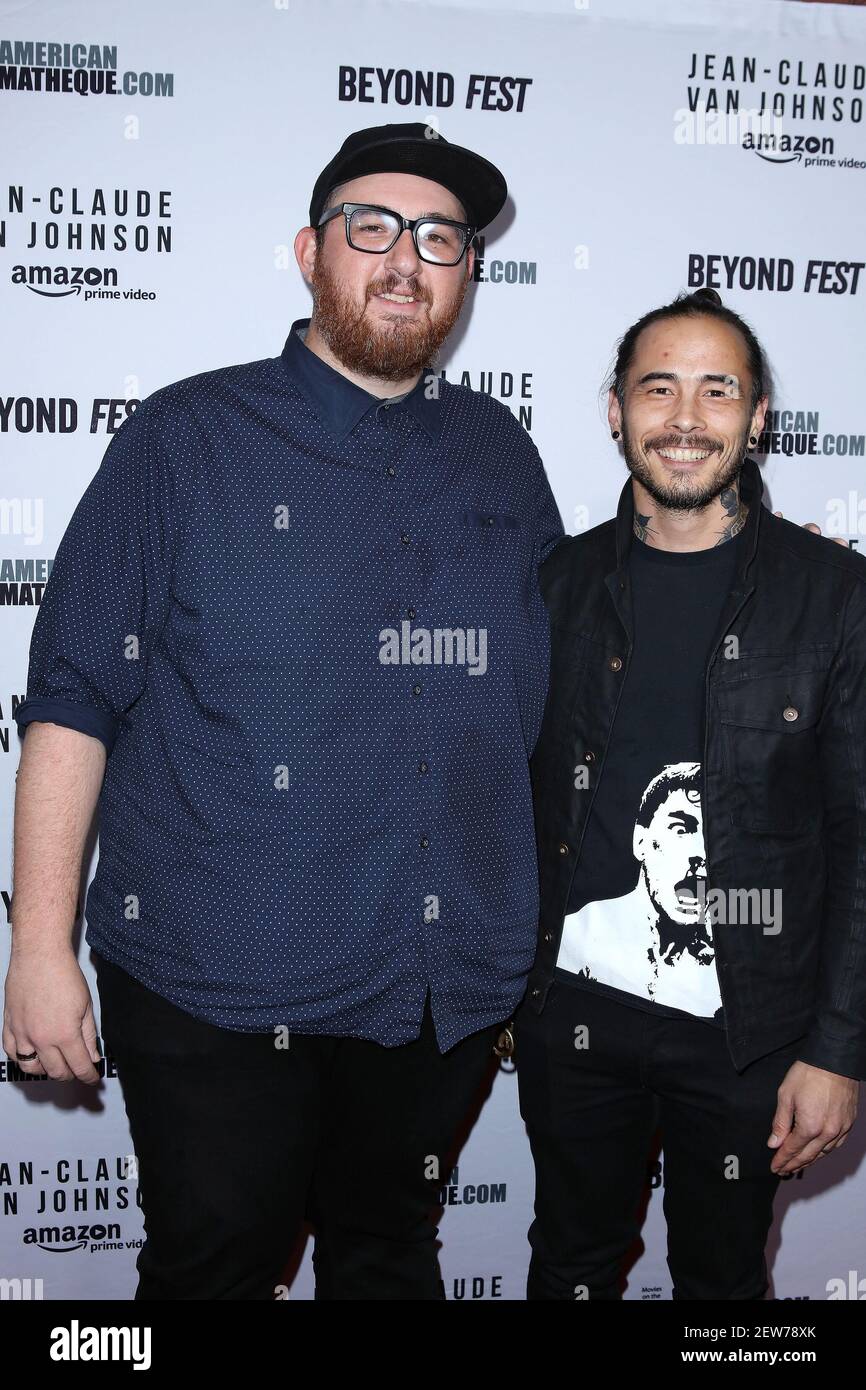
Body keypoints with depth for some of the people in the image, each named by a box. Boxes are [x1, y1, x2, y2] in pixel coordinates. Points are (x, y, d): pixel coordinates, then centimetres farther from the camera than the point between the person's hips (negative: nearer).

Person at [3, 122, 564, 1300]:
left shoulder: (501, 455, 7)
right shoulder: (189, 438, -4)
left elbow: (559, 696, 15)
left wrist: (529, 940, 14)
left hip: (452, 990, 4)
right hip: (221, 988, -3)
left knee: (390, 1258, 21)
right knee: (211, 1270, 10)